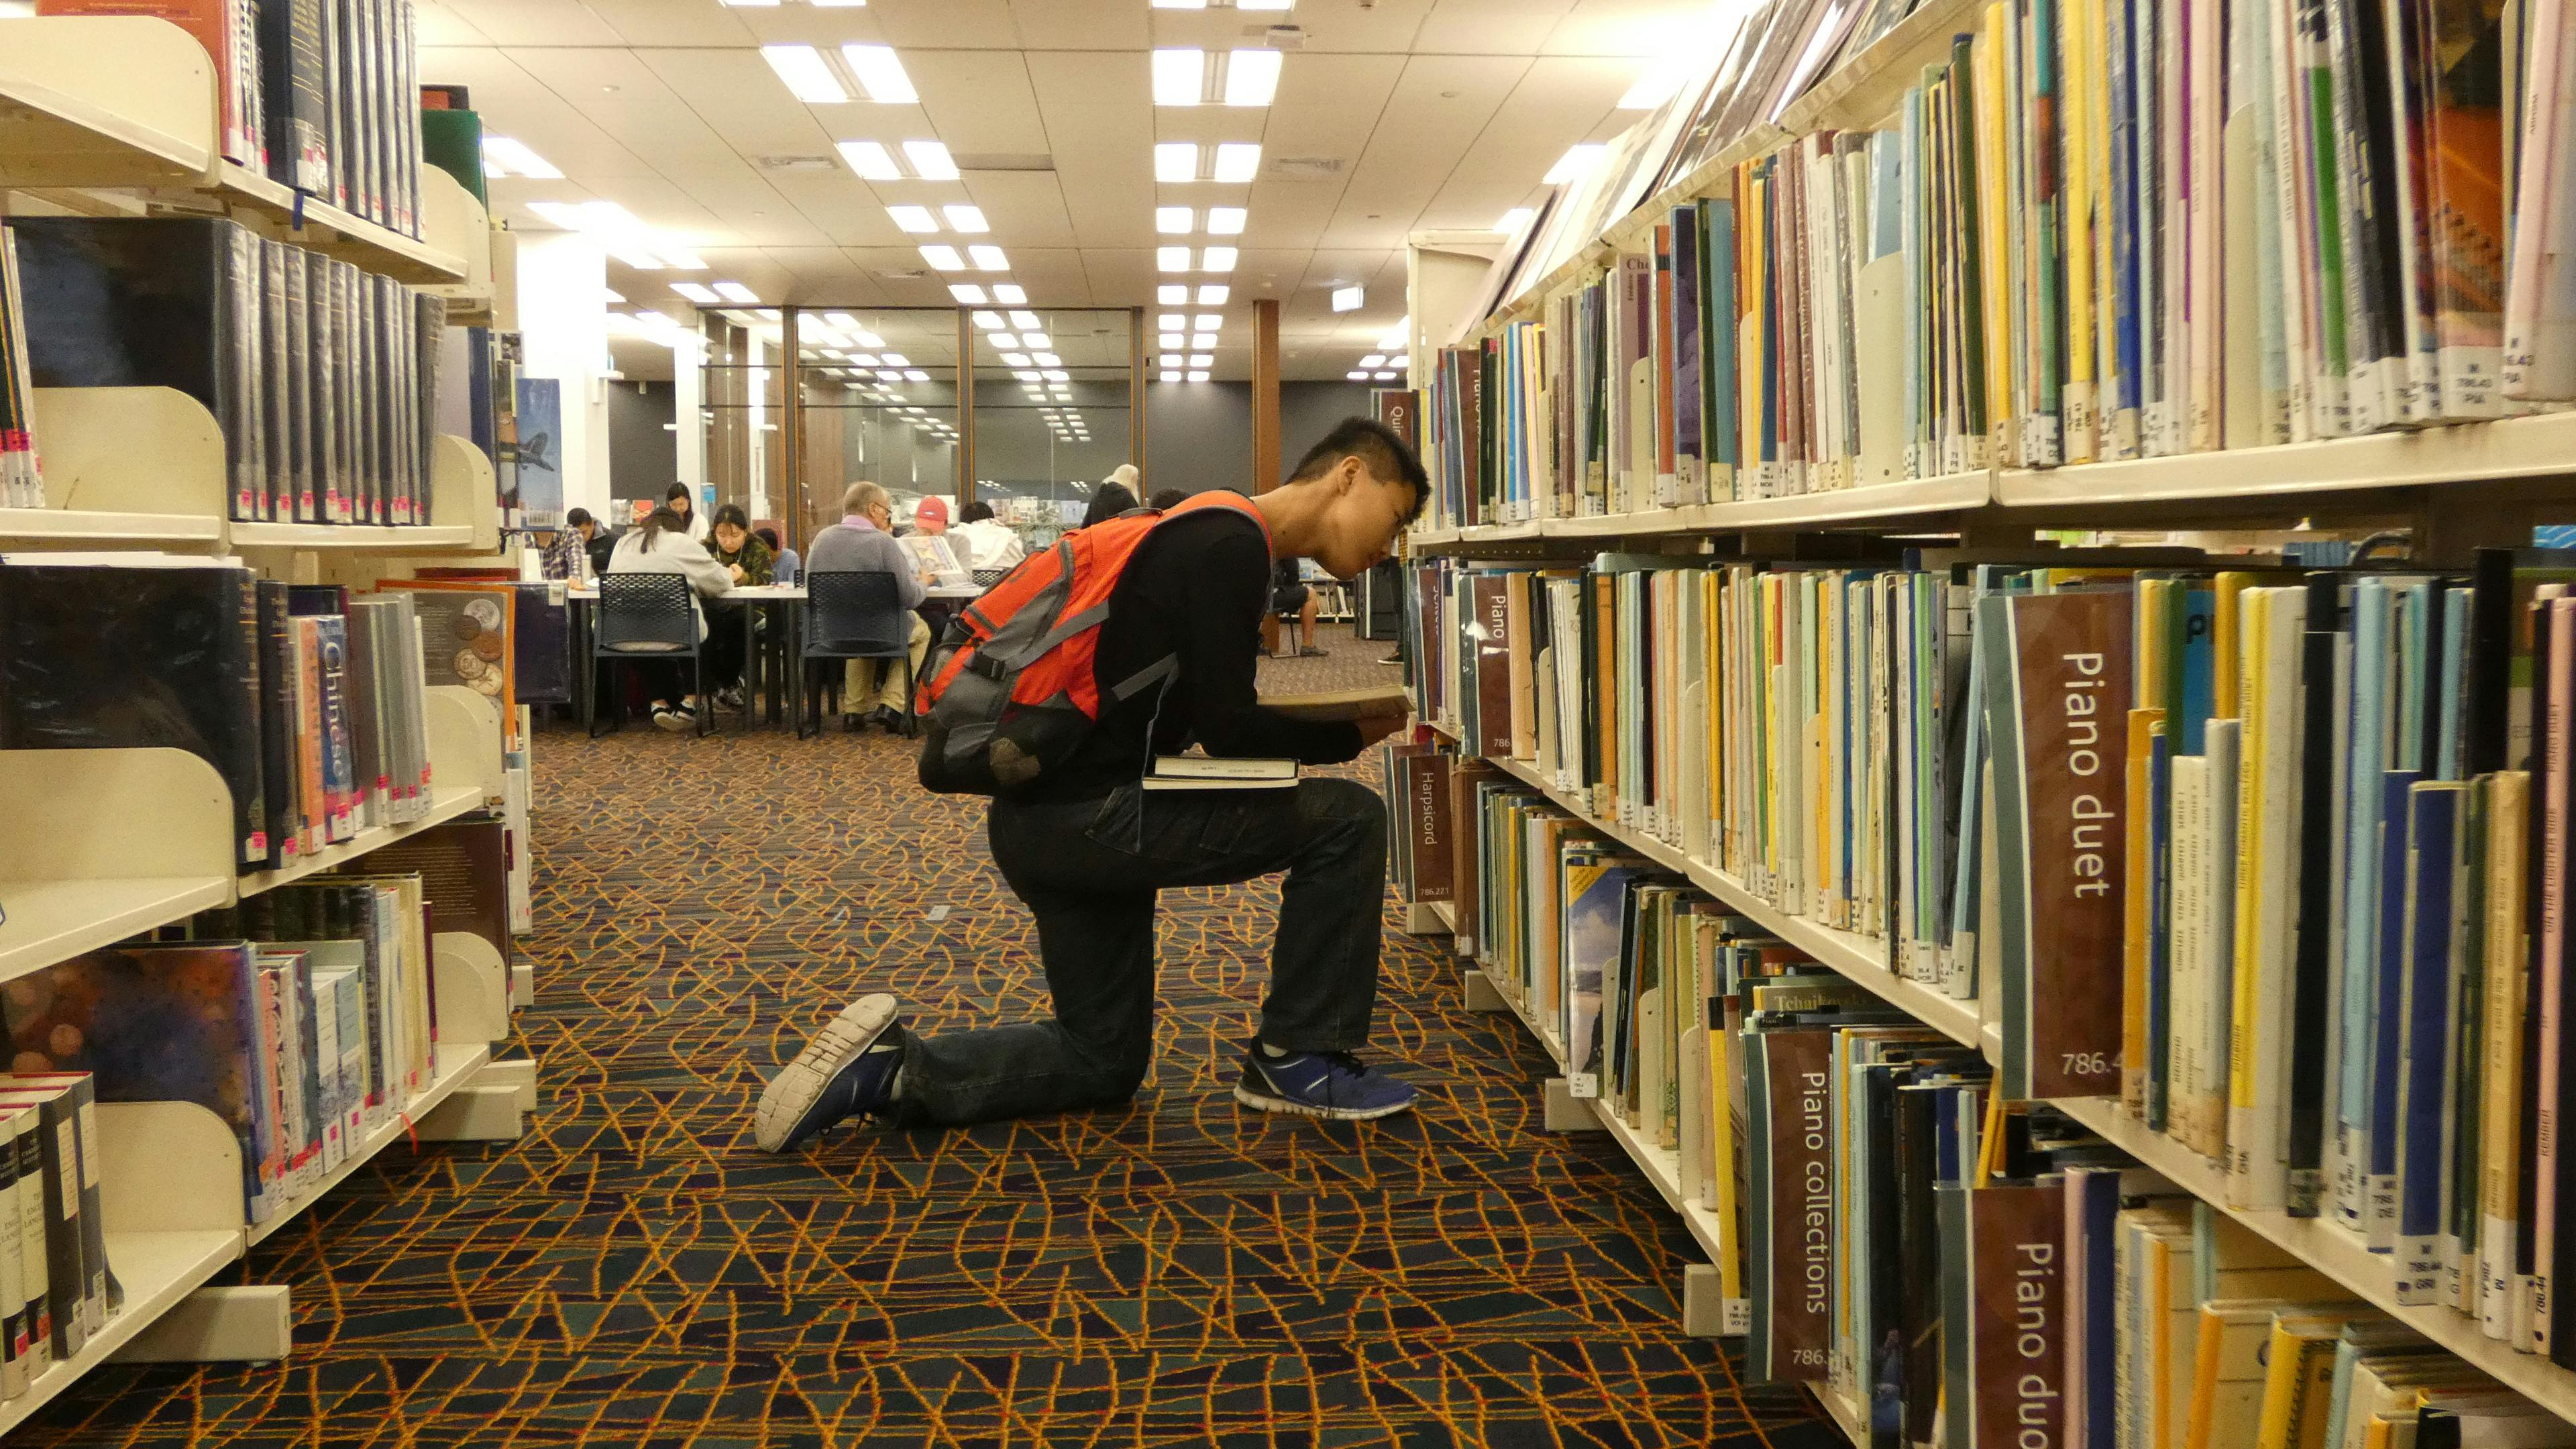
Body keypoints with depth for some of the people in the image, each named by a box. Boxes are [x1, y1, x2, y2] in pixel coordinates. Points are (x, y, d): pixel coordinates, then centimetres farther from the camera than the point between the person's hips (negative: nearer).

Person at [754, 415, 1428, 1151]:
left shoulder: (1216, 541, 18)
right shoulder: (1232, 547, -13)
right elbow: (1227, 730, -18)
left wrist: (1328, 725, 10)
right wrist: (1351, 736, -3)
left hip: (1050, 822, 10)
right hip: (1085, 817, -10)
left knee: (1103, 1064, 19)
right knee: (1345, 820, -7)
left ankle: (891, 1065, 10)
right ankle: (1301, 1060, 4)